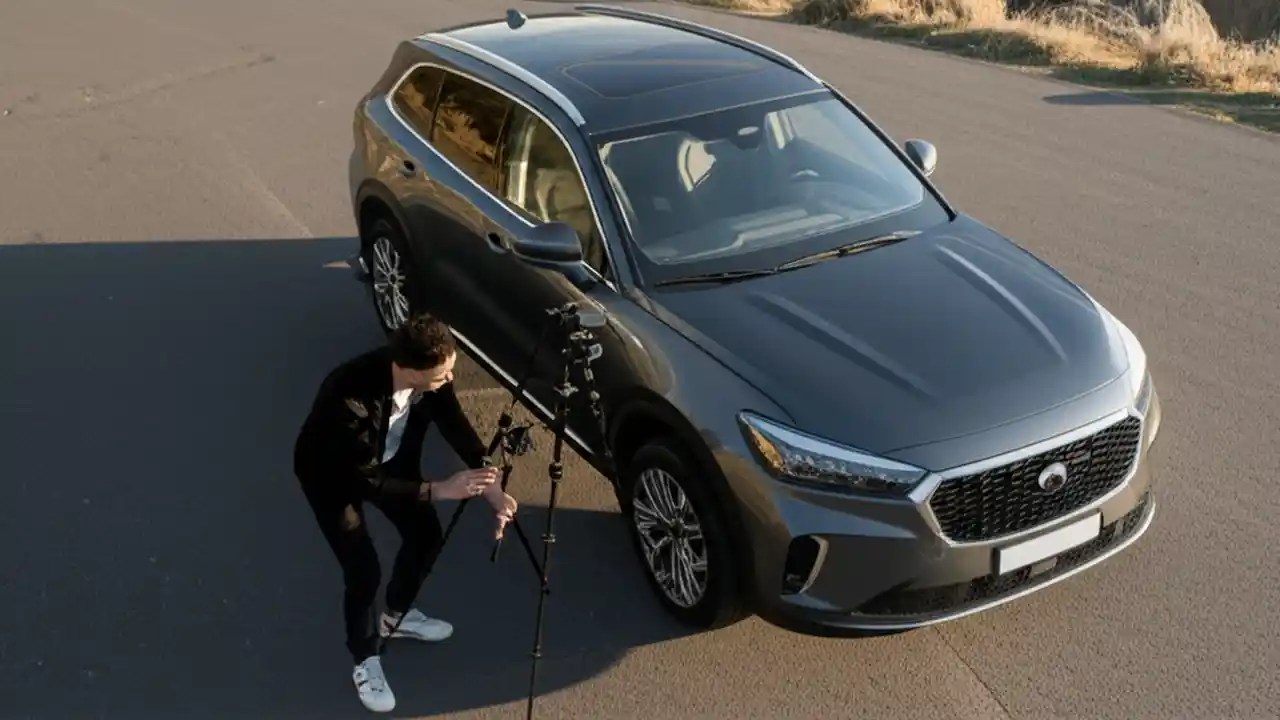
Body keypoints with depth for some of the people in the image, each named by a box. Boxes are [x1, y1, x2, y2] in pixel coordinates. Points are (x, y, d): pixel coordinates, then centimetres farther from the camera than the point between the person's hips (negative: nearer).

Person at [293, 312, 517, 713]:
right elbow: (364, 480, -35)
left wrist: (491, 485, -19)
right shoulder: (350, 395, -43)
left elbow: (455, 425, -10)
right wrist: (438, 490, -37)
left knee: (426, 537, 10)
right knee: (364, 571, -8)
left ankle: (396, 617, 39)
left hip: (390, 459, 6)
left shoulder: (430, 373, -26)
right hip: (332, 473, -6)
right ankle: (365, 660, 19)